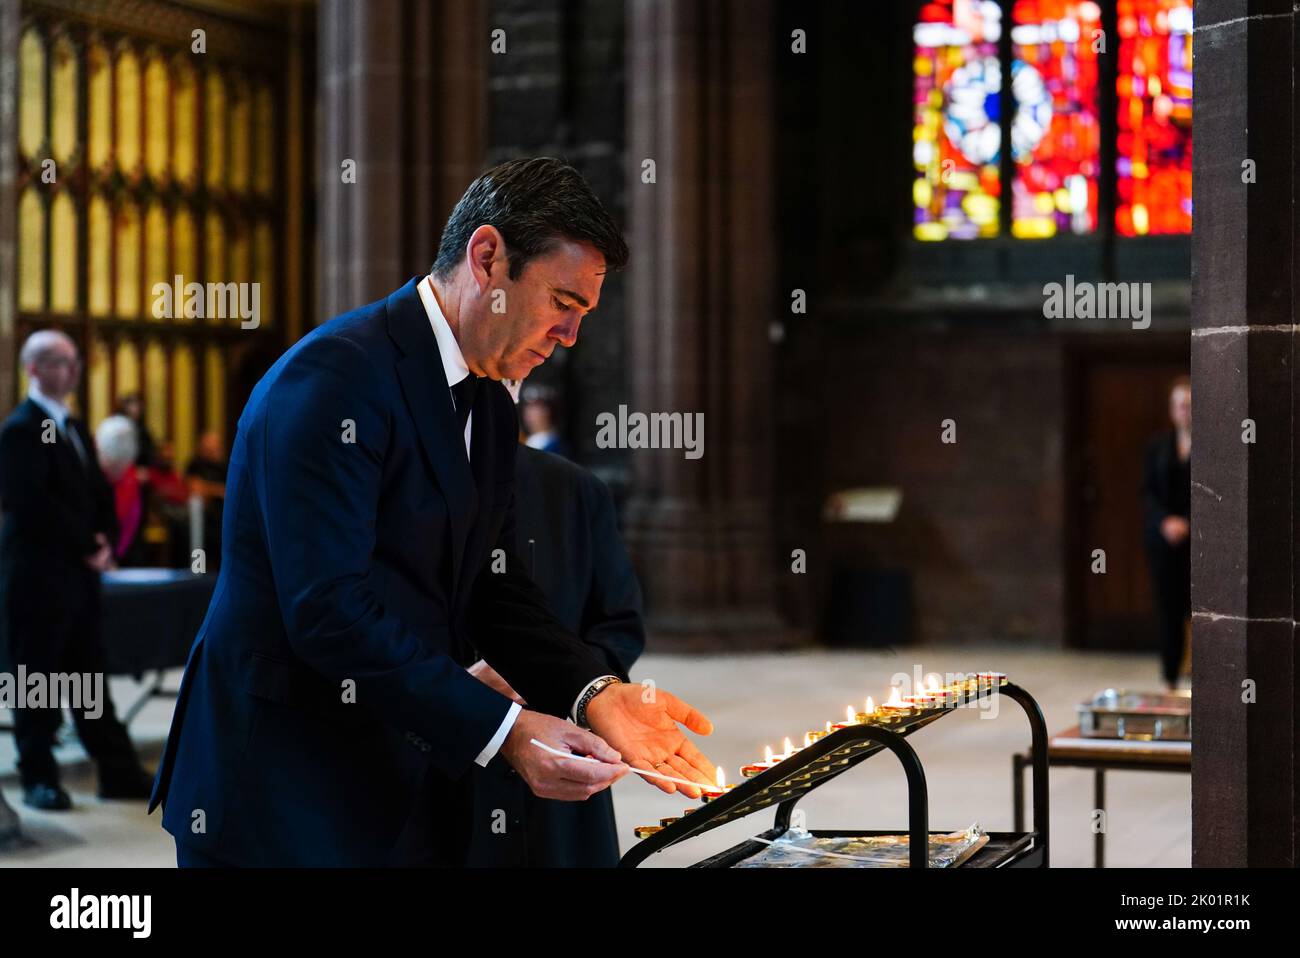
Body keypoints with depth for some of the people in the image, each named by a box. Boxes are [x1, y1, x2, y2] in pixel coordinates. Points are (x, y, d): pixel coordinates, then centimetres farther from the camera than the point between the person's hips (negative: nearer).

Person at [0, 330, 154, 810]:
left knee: (89, 676, 10)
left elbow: (99, 495, 18)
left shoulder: (74, 428, 18)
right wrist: (87, 546, -14)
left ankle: (119, 773, 11)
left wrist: (105, 542, 0)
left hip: (79, 573, 8)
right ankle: (38, 779, 7)